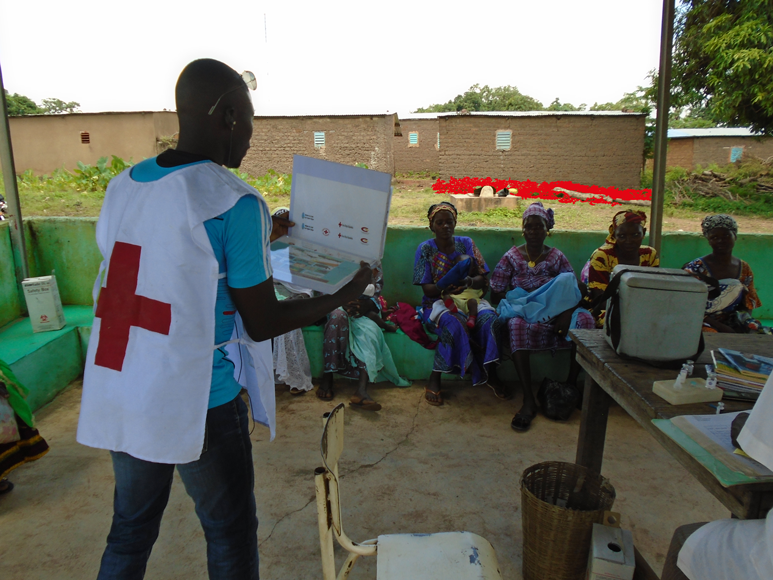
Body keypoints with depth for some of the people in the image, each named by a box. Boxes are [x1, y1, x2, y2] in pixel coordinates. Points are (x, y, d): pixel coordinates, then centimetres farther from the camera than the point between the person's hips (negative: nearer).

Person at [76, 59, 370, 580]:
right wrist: (345, 295, 1)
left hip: (118, 398, 7)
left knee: (130, 530, 24)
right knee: (231, 536, 15)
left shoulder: (121, 188, 4)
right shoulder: (235, 203, -17)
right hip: (199, 403, -6)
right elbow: (262, 324, -12)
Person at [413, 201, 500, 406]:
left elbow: (482, 279, 2)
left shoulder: (466, 243, 9)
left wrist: (469, 282, -21)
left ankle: (491, 374, -13)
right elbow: (427, 288, -6)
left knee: (489, 318, -28)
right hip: (437, 303, -3)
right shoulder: (425, 249, 2)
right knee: (453, 322, -35)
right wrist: (445, 288, -28)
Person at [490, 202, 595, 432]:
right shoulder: (511, 257, 7)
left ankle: (570, 384, -13)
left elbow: (574, 292, 1)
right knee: (516, 324, -38)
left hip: (554, 317, 2)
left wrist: (567, 313, -21)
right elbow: (495, 295, 2)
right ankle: (528, 400, -39)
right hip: (522, 313, -2)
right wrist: (523, 305, -13)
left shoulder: (557, 257, 11)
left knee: (585, 319, -27)